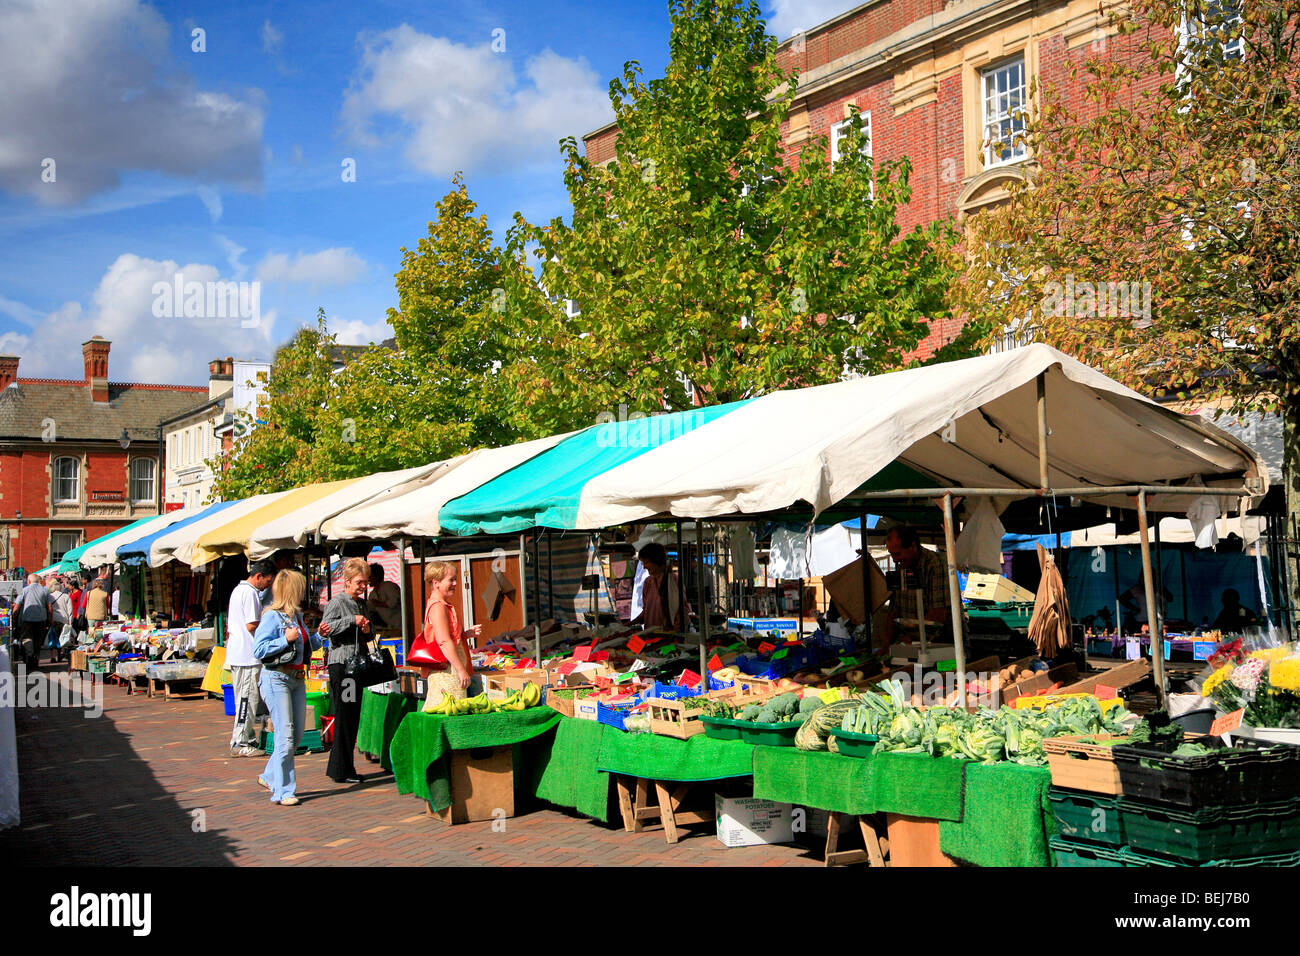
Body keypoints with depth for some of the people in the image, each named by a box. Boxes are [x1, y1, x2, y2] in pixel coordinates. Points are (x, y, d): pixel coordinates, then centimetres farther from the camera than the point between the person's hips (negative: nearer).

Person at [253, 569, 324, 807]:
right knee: (286, 736, -10)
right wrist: (286, 639, -19)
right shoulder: (273, 617, -10)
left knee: (297, 735, 10)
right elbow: (258, 650, -16)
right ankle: (283, 791, -4)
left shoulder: (297, 616, 14)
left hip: (297, 679, 8)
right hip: (276, 678, -8)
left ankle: (270, 777, 27)